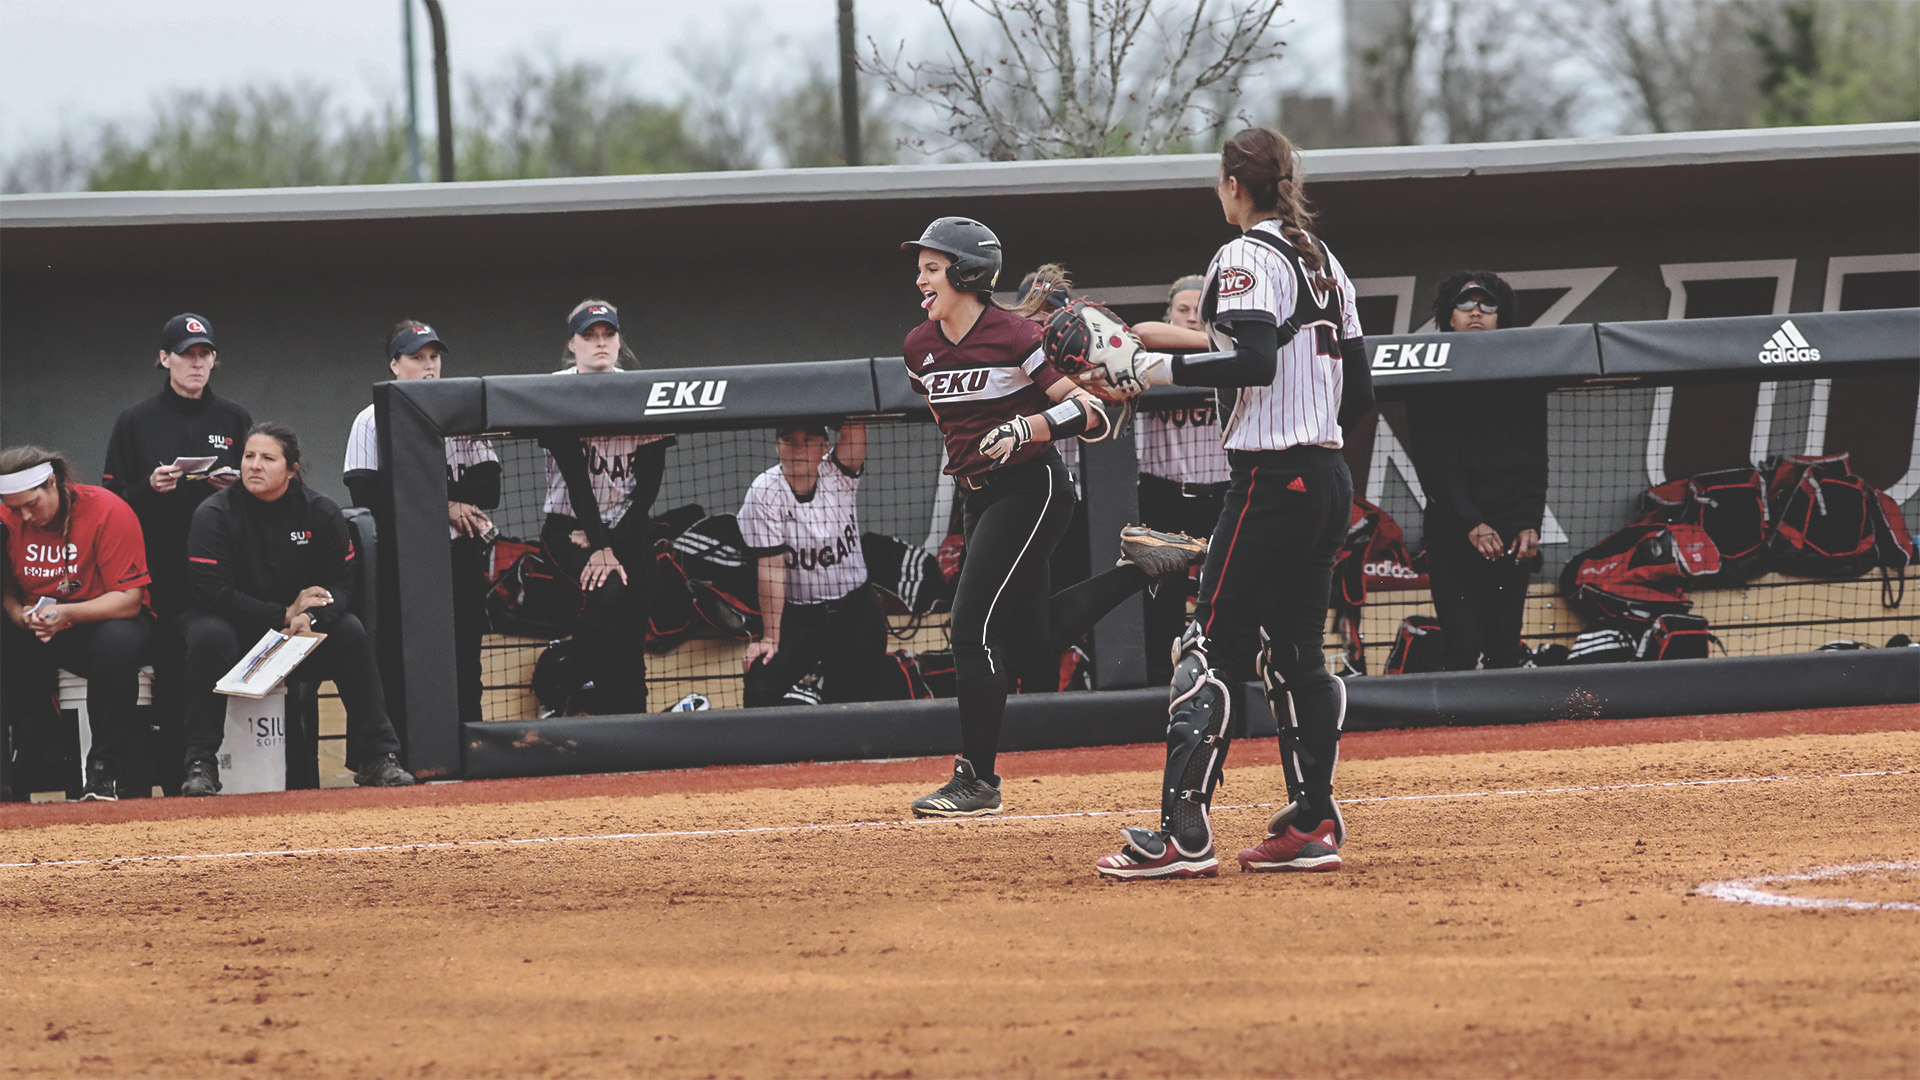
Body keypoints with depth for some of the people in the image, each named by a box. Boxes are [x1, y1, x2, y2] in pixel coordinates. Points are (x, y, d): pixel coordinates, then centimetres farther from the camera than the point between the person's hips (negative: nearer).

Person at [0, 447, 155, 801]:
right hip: (36, 630, 3)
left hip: (101, 617, -3)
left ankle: (105, 769, -27)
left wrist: (67, 614, -35)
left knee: (117, 643, -38)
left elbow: (129, 598, -20)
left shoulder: (108, 511, -18)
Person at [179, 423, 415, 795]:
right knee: (209, 637, -36)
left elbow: (340, 586, -6)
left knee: (351, 632, -23)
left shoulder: (320, 512, -4)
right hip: (235, 625, -3)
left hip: (302, 631, 3)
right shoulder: (214, 515, -13)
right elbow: (212, 592, -21)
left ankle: (376, 758, -17)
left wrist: (309, 618, -29)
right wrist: (285, 616, -23)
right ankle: (200, 765, -31)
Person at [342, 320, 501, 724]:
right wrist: (443, 506, -12)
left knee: (465, 671, 2)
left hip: (462, 558, 2)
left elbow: (488, 490, 1)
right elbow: (367, 496, -10)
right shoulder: (372, 422, 2)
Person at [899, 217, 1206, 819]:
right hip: (980, 497, 8)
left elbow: (1093, 414, -16)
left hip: (1031, 490, -8)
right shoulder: (920, 347, 5)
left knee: (973, 627, -13)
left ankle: (978, 781, -6)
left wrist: (1030, 427, -29)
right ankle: (1137, 567, 30)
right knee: (1030, 639, 12)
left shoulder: (1015, 336, -16)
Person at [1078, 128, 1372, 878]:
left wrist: (1154, 369, -19)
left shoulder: (1248, 258, -10)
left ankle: (1183, 834, -15)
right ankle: (1312, 824, 10)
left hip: (1272, 478, -9)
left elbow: (1256, 361, -23)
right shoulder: (1324, 262, 16)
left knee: (1213, 649, -9)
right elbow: (1355, 378, 18)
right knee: (1294, 650, 13)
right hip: (1329, 477, 9)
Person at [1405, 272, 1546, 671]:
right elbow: (1432, 461, -2)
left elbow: (1535, 456, 10)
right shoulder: (1430, 381, 5)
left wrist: (1530, 524, -4)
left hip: (1511, 531, 2)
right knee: (1464, 649, -12)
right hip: (1451, 529, -2)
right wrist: (1471, 525, -13)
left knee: (1505, 650, -4)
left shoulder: (1523, 380, 12)